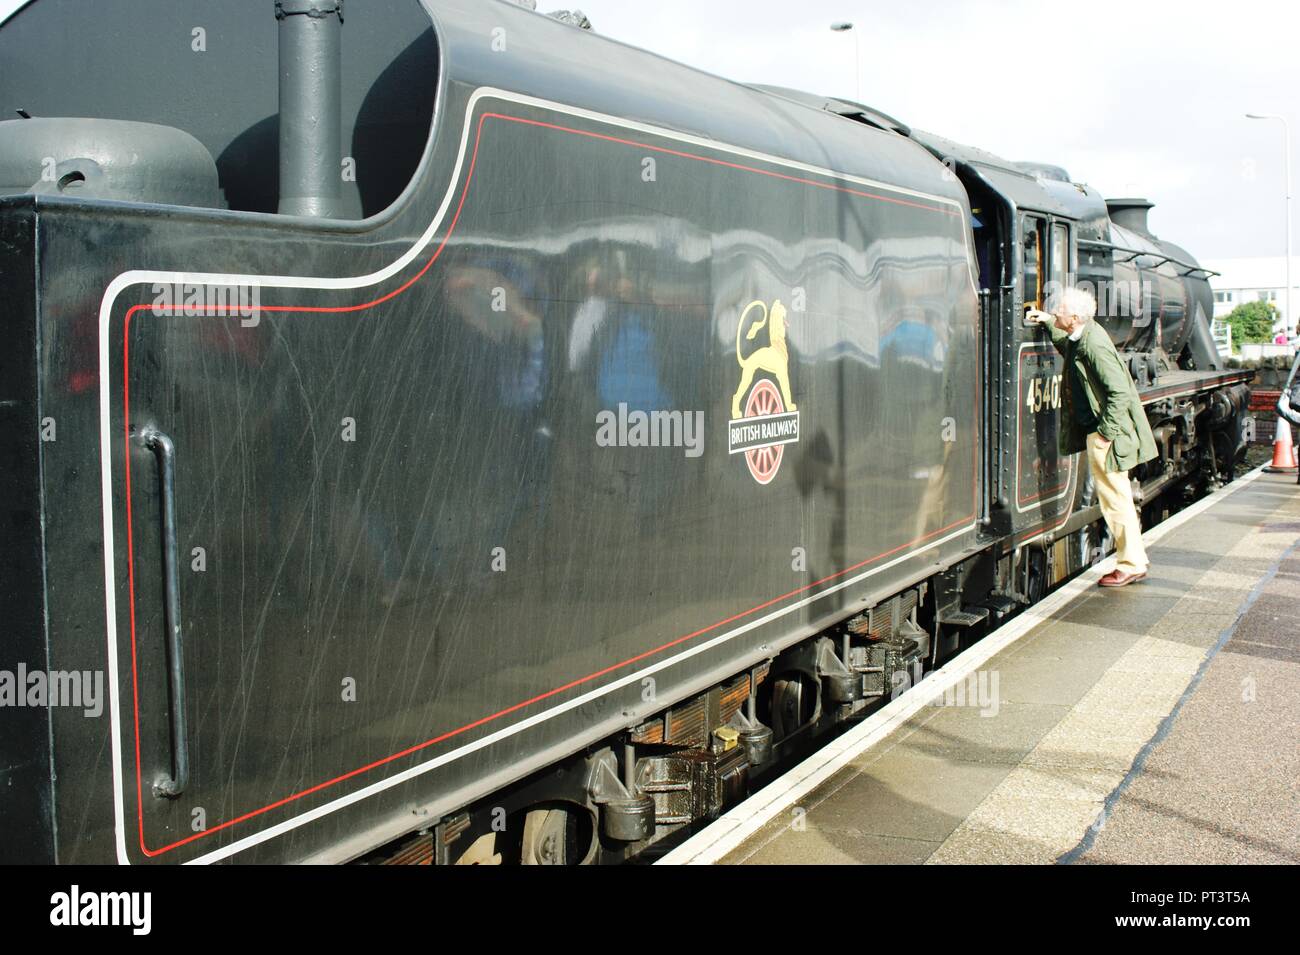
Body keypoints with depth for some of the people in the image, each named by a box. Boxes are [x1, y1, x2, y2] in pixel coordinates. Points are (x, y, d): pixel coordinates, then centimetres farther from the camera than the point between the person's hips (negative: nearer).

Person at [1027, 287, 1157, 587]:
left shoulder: (1094, 344, -24)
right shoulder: (1078, 337, 5)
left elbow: (1120, 392, -25)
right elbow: (1067, 347, 33)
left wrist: (1105, 433, -22)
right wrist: (1048, 323, 19)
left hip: (1105, 431, -10)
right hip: (1094, 429, 10)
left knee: (1114, 497, -2)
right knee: (1113, 497, 17)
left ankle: (1131, 565, 8)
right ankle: (1133, 561, 27)